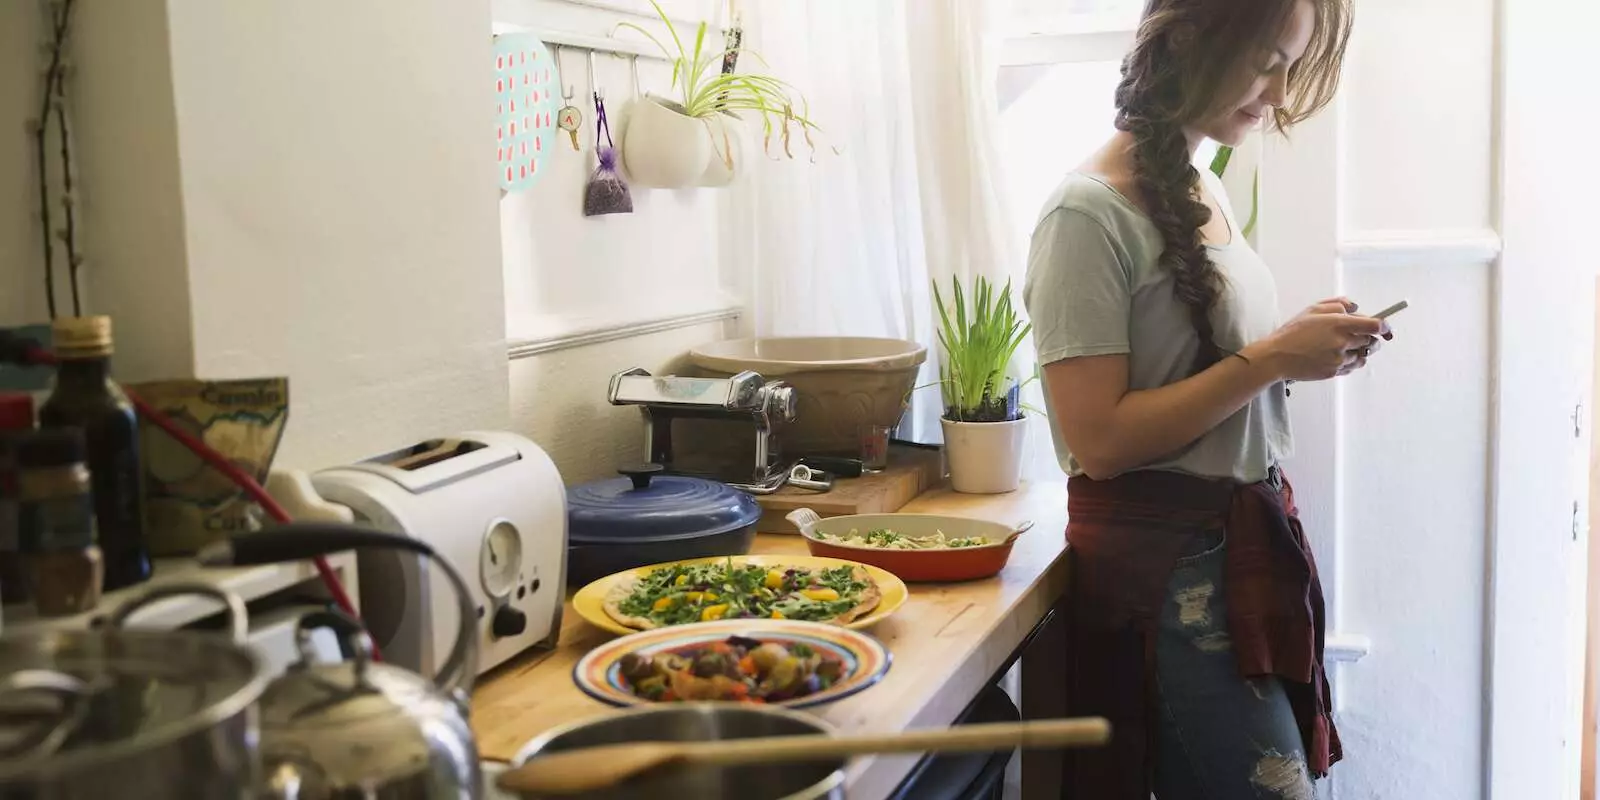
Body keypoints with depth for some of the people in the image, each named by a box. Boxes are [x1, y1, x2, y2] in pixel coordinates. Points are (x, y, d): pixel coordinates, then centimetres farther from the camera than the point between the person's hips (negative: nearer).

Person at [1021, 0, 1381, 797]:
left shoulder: (1205, 192, 9)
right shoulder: (1090, 215, -15)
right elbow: (1099, 441, -19)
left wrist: (1306, 348, 3)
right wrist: (1270, 359, -18)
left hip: (1247, 538, 8)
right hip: (1168, 567, -8)